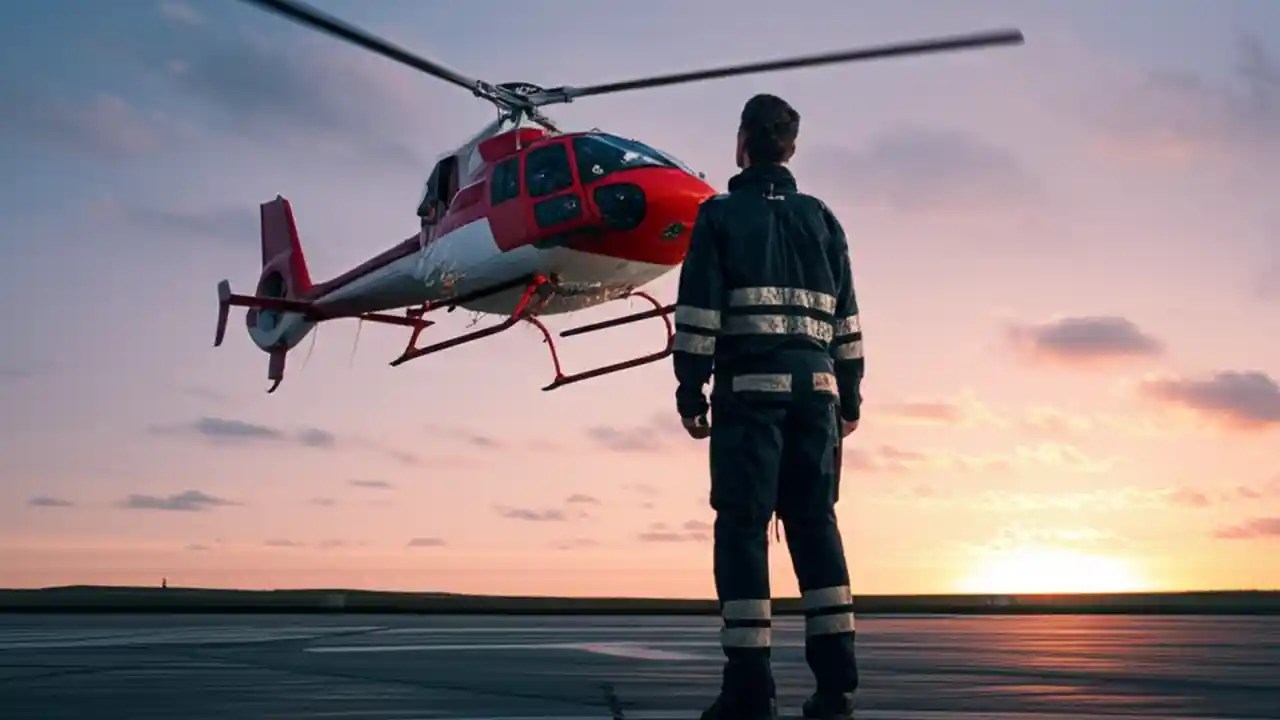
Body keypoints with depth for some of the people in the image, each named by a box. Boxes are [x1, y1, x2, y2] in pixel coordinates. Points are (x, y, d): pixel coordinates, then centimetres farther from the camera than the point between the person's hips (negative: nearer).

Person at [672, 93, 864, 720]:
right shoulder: (821, 218, 16)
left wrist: (690, 389, -1)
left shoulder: (719, 215, 5)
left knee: (743, 524, -3)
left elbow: (698, 310, -4)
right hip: (814, 386, 4)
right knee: (814, 523, 6)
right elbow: (847, 317, 14)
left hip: (749, 386, -4)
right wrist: (850, 395, 17)